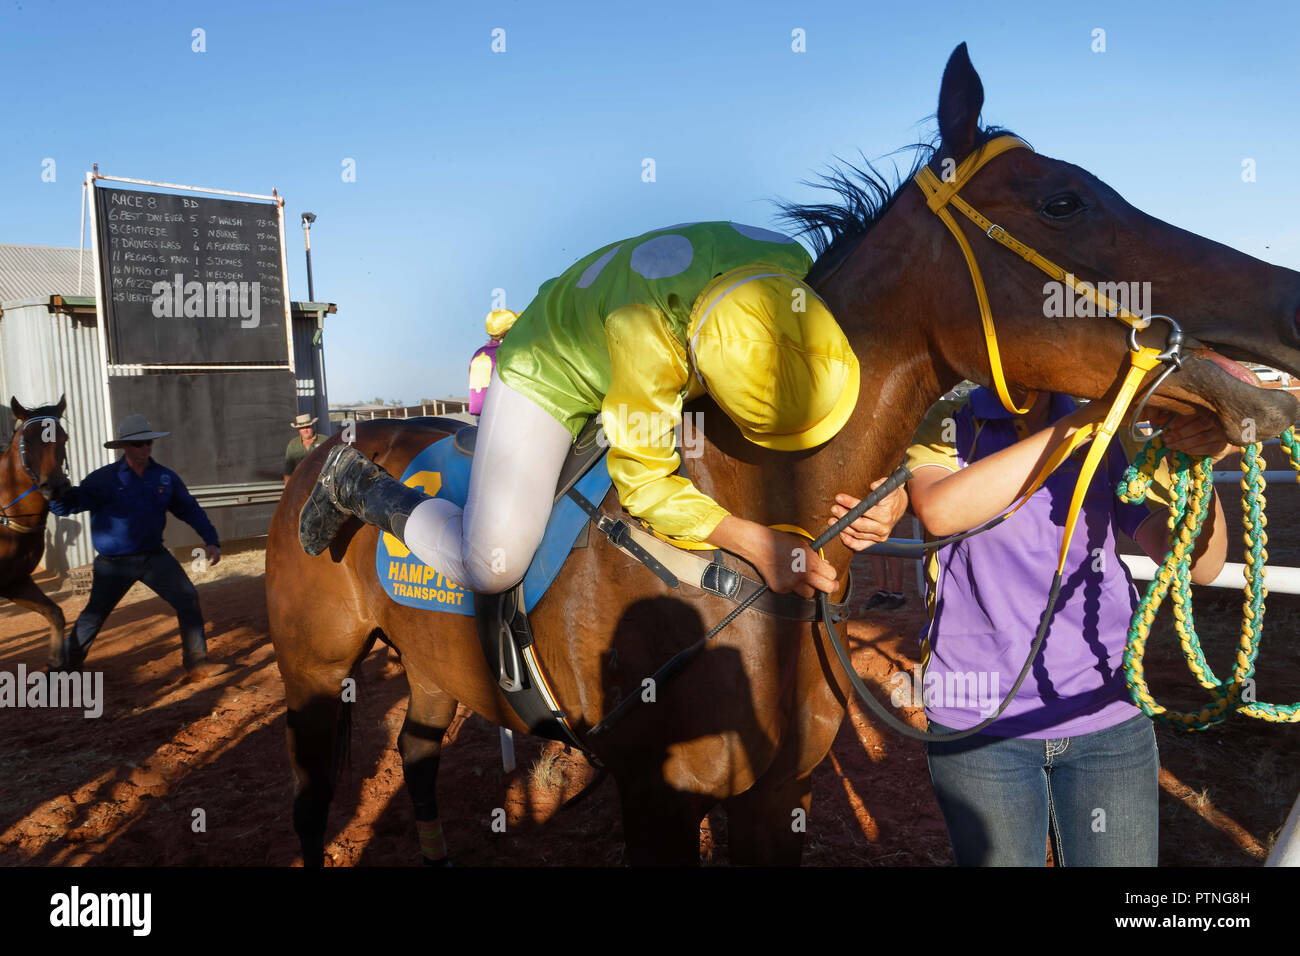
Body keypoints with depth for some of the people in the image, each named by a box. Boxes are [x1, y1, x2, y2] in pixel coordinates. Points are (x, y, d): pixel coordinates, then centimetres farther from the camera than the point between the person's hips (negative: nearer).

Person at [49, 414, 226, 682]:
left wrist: (211, 541, -3)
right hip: (114, 563, -2)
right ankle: (67, 665, 28)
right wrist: (57, 493, -36)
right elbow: (65, 506, -12)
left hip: (154, 556, 3)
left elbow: (190, 510, 6)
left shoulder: (166, 478, 0)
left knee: (188, 599, -8)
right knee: (94, 615, 6)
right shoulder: (104, 479, -9)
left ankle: (197, 664, -1)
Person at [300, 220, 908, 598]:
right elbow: (644, 480, -31)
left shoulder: (792, 268, -26)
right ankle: (356, 484, 10)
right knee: (489, 566, -17)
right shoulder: (646, 328, -44)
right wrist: (755, 543, -39)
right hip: (552, 373, -7)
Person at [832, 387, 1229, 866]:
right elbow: (940, 511, -26)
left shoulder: (1115, 435, 3)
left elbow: (1200, 566, -3)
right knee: (999, 858, 12)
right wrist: (1079, 421, -27)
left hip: (1108, 716, 2)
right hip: (978, 721, -2)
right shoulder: (948, 426, -3)